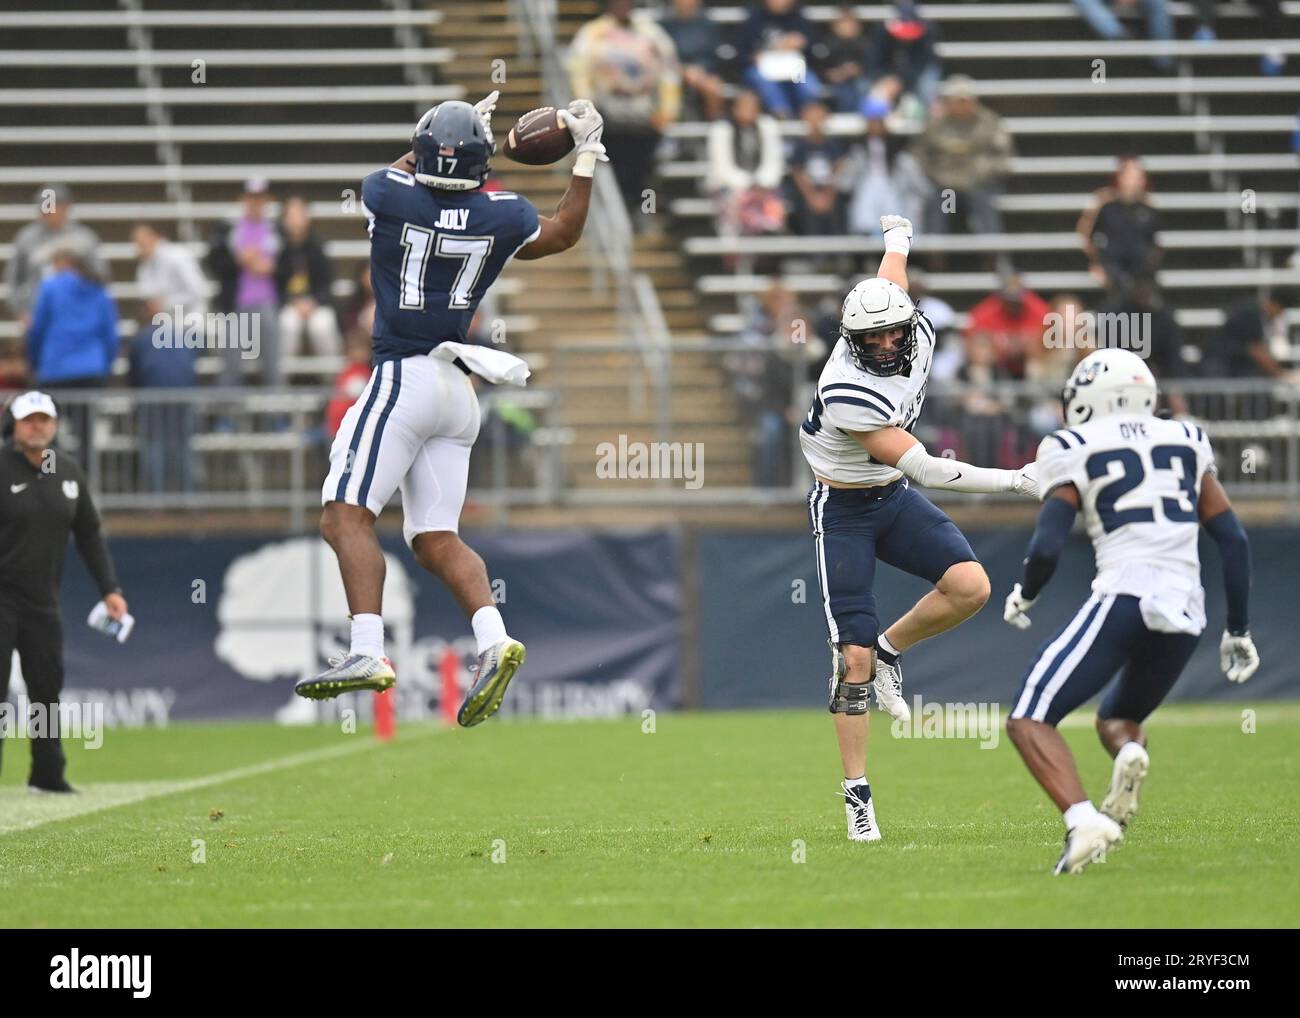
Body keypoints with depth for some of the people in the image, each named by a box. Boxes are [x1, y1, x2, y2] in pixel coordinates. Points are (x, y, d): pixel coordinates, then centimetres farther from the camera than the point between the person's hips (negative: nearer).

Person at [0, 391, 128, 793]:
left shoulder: (68, 471, 7)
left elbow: (88, 533, 15)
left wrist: (109, 588, 10)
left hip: (43, 601, 6)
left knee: (48, 685, 8)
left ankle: (47, 774, 17)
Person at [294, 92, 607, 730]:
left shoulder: (388, 198, -8)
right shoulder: (502, 218, 2)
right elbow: (564, 235, 25)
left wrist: (448, 134, 30)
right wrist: (585, 157, 33)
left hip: (402, 380, -6)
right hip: (458, 391, 6)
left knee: (346, 516, -10)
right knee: (436, 539, 9)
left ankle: (367, 652, -24)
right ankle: (493, 639, -10)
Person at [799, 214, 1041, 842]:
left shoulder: (918, 334, -12)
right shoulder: (848, 393, -32)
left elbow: (893, 274, 13)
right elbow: (923, 467, -32)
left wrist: (898, 235, 38)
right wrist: (1015, 482, -32)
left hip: (894, 501, 6)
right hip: (843, 511, -6)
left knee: (970, 586, -19)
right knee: (854, 656, -10)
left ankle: (890, 648, 8)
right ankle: (857, 794, 0)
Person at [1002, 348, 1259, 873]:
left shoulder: (1074, 451, 5)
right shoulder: (1186, 443, 19)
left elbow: (1046, 549, -3)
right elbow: (1233, 539, 15)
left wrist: (1023, 597, 18)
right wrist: (1237, 629, 22)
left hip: (1125, 598, -5)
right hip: (1186, 612, 5)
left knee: (1029, 721, -1)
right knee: (1116, 717, 27)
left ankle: (1083, 820, -27)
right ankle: (1130, 752, -11)